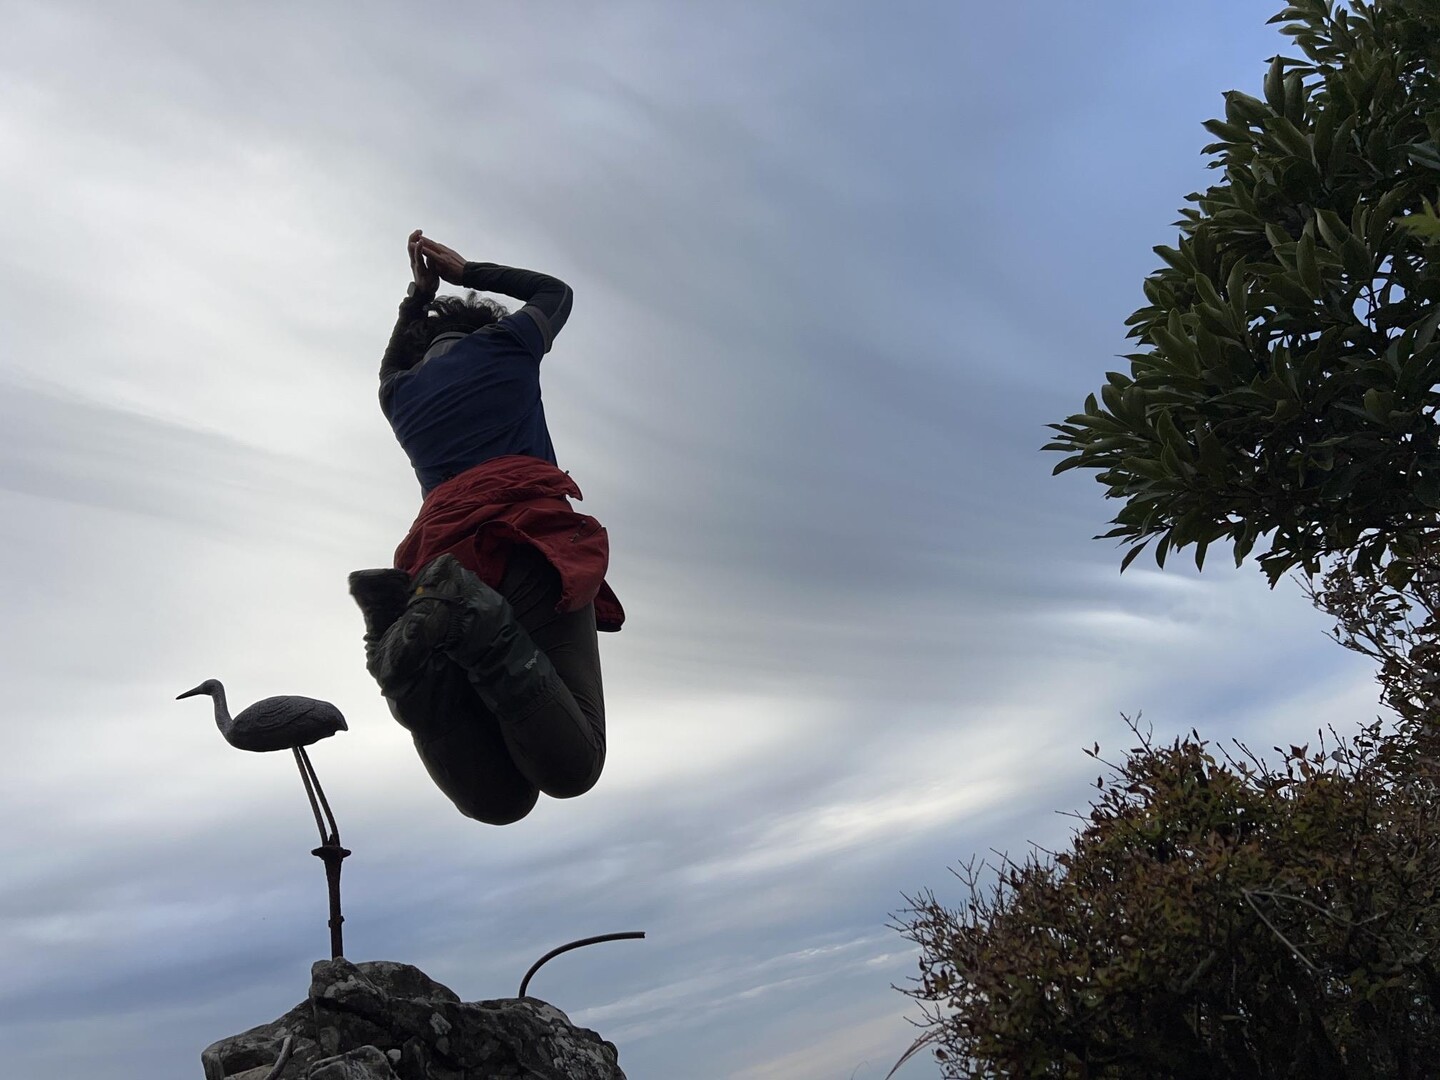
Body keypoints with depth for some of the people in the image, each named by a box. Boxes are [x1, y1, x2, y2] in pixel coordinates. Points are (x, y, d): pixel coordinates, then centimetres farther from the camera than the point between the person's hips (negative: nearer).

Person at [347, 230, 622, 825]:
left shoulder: (398, 394, 31)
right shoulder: (503, 343, 24)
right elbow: (555, 291, 47)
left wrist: (421, 291, 61)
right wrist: (467, 272, 52)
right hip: (530, 523, -3)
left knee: (498, 799, -5)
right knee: (569, 767, -14)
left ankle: (415, 639, -29)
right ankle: (474, 616, -37)